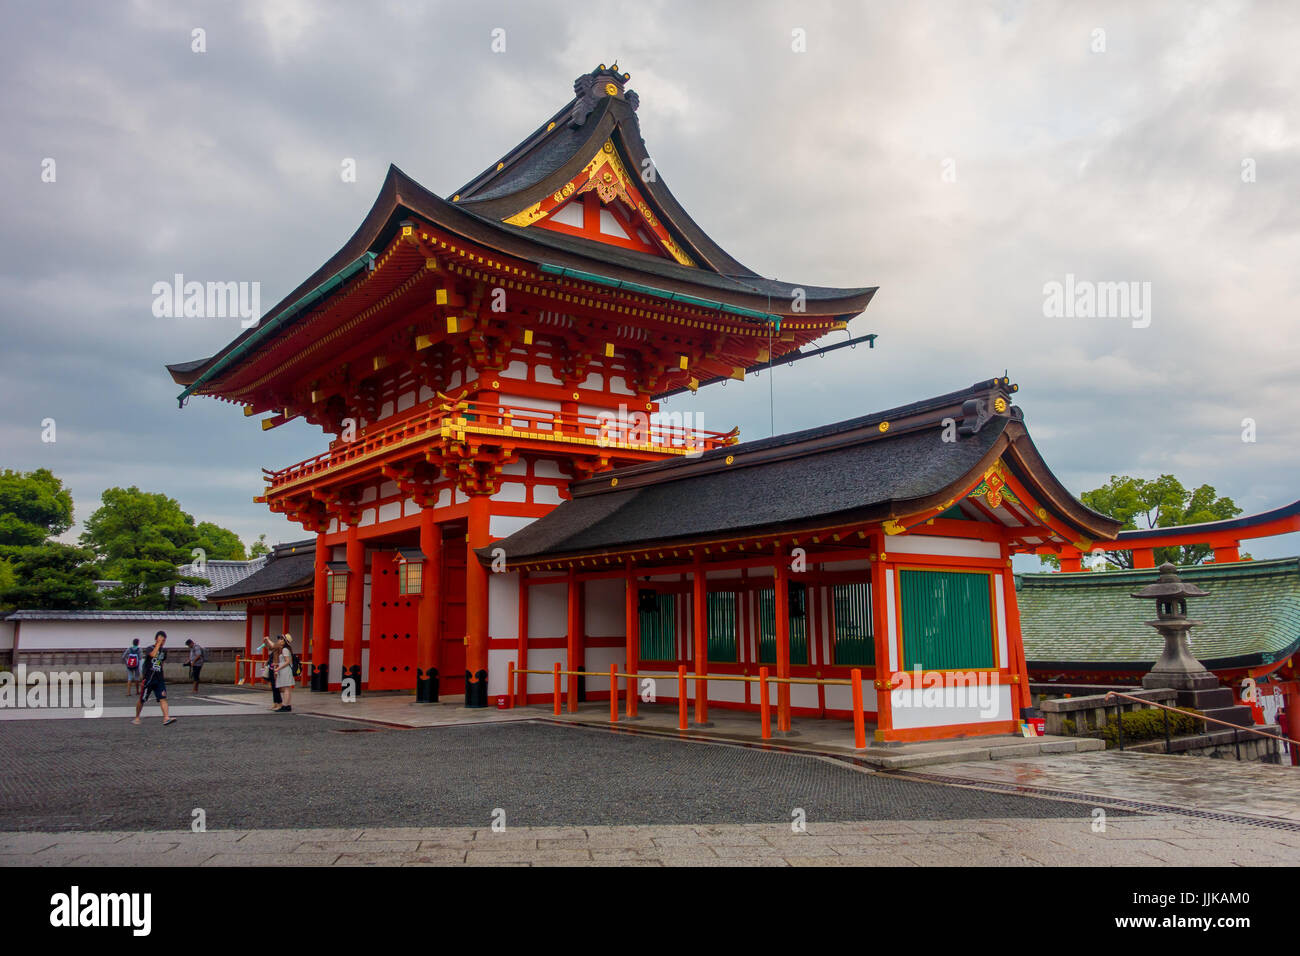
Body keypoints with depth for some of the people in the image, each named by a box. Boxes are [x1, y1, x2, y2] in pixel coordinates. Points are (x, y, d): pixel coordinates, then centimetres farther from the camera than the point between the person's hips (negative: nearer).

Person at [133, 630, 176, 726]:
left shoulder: (164, 651, 11)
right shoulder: (150, 649, -7)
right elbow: (153, 655, -30)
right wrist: (158, 643, -25)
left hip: (159, 679, 4)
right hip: (148, 679, -4)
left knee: (163, 698, -11)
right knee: (141, 699, 9)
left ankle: (166, 718, -21)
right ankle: (137, 717, 29)